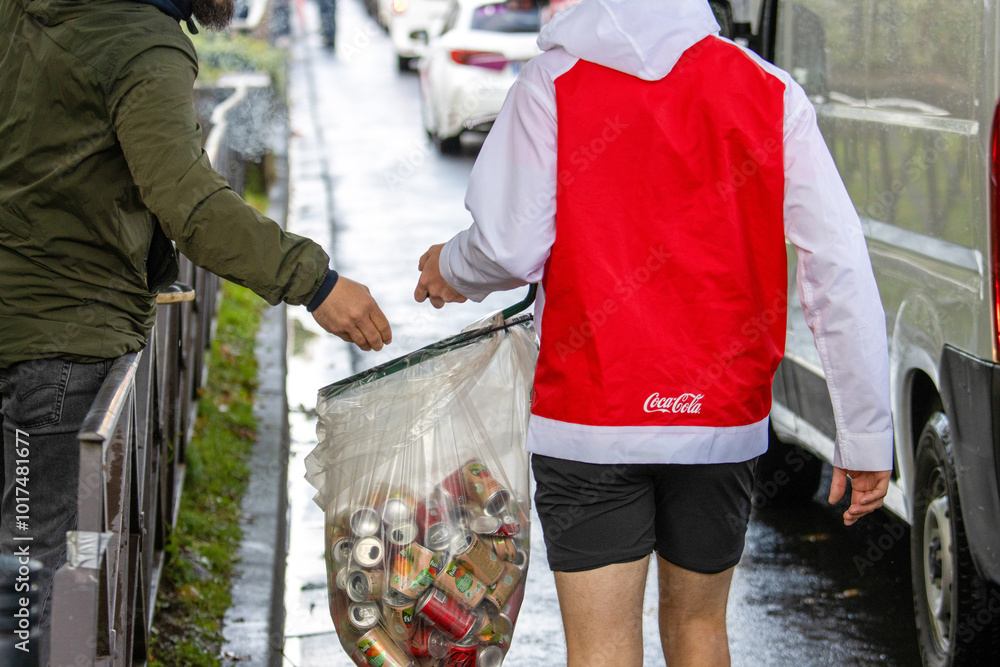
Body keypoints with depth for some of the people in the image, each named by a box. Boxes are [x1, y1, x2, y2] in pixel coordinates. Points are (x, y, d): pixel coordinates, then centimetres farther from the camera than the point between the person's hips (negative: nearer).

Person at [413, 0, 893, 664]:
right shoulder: (771, 92, 0)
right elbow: (840, 267, -4)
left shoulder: (553, 80, -4)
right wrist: (867, 436, -1)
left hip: (589, 418, -2)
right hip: (724, 417, 3)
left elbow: (511, 249, -7)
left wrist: (450, 269, 17)